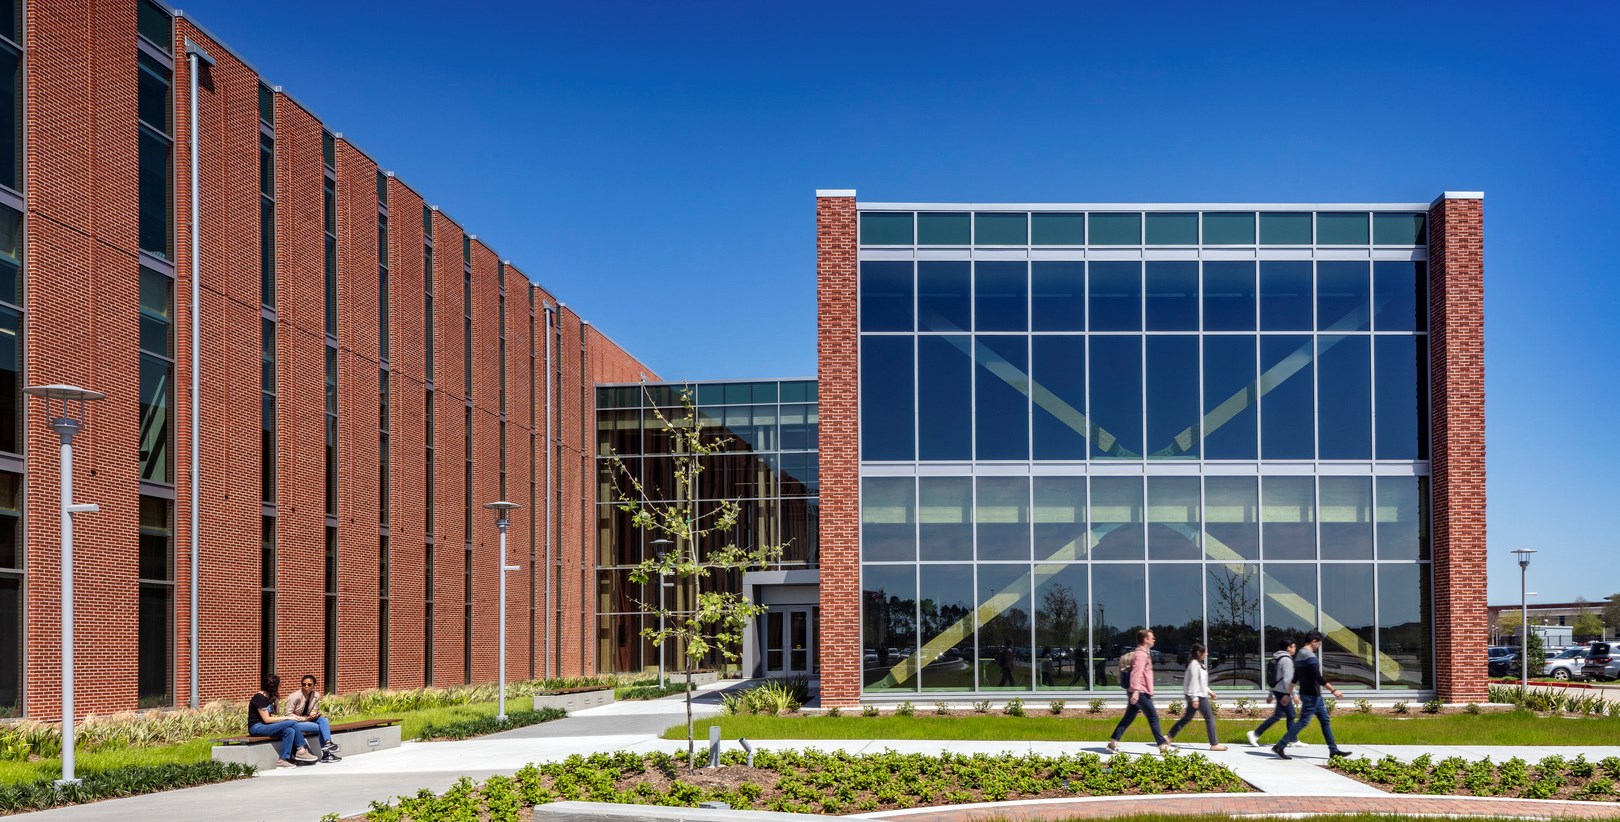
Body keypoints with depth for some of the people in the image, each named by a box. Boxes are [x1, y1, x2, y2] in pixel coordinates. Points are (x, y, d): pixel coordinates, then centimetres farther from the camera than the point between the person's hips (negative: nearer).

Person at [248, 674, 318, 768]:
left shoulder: (267, 697, 16)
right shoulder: (259, 698, -13)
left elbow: (272, 716, 11)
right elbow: (266, 719, -18)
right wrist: (287, 718, -13)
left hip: (265, 726, 9)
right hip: (257, 727, -9)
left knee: (290, 731, -17)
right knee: (292, 723, -21)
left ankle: (283, 759, -21)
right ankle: (301, 751, -12)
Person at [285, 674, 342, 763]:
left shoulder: (316, 695, 0)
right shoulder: (295, 697, -17)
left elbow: (314, 710, 8)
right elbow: (289, 714, -17)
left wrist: (313, 715, -18)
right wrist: (305, 718, -22)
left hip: (307, 720, 6)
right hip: (295, 722, -6)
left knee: (323, 720, -22)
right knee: (319, 727, -24)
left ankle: (327, 742, -36)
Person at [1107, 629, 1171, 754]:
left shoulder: (1143, 654, 20)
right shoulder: (1141, 655, -14)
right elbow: (1136, 673, -25)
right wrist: (1136, 691, -33)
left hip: (1138, 693, 10)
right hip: (1141, 692, -10)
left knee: (1128, 718, 9)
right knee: (1153, 718, -5)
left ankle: (1113, 742, 8)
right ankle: (1163, 746, -3)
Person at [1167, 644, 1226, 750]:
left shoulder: (1198, 664, 17)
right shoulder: (1195, 664, -15)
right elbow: (1194, 681, -20)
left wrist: (1209, 692, 24)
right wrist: (1195, 698, -23)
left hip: (1200, 695, 11)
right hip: (1197, 695, -11)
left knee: (1187, 718, 14)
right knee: (1210, 718, -6)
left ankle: (1170, 737, 15)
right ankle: (1214, 744, -3)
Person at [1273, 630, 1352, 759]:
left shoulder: (1299, 654, 13)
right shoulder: (1309, 656, -17)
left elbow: (1294, 678, 19)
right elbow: (1318, 677, -24)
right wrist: (1333, 690, -21)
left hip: (1314, 695, 10)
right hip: (1311, 695, -10)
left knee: (1325, 720, 11)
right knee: (1303, 722, -8)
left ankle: (1334, 750, 13)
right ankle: (1280, 747, -8)